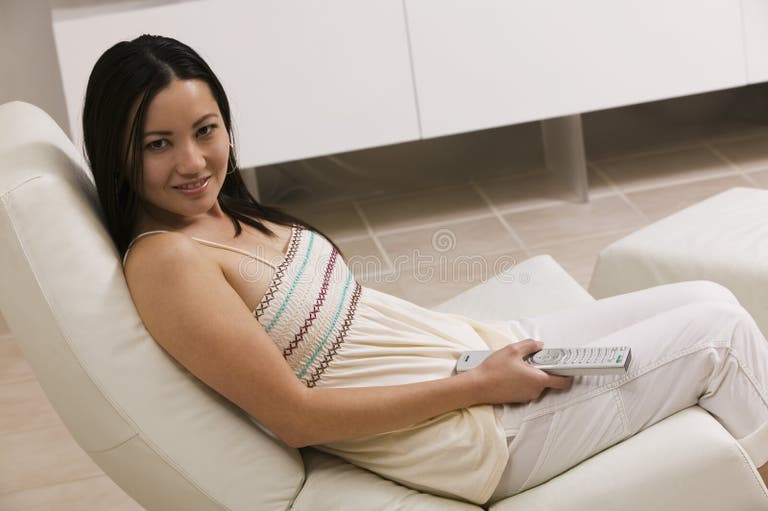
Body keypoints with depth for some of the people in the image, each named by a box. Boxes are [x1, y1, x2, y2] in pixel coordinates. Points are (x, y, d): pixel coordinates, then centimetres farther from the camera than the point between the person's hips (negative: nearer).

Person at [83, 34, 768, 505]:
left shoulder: (225, 212, 5)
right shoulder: (165, 261, -21)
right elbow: (296, 416, -22)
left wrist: (490, 346, 3)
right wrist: (480, 384, -19)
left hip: (480, 348, 9)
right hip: (476, 432, -9)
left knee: (708, 296, 9)